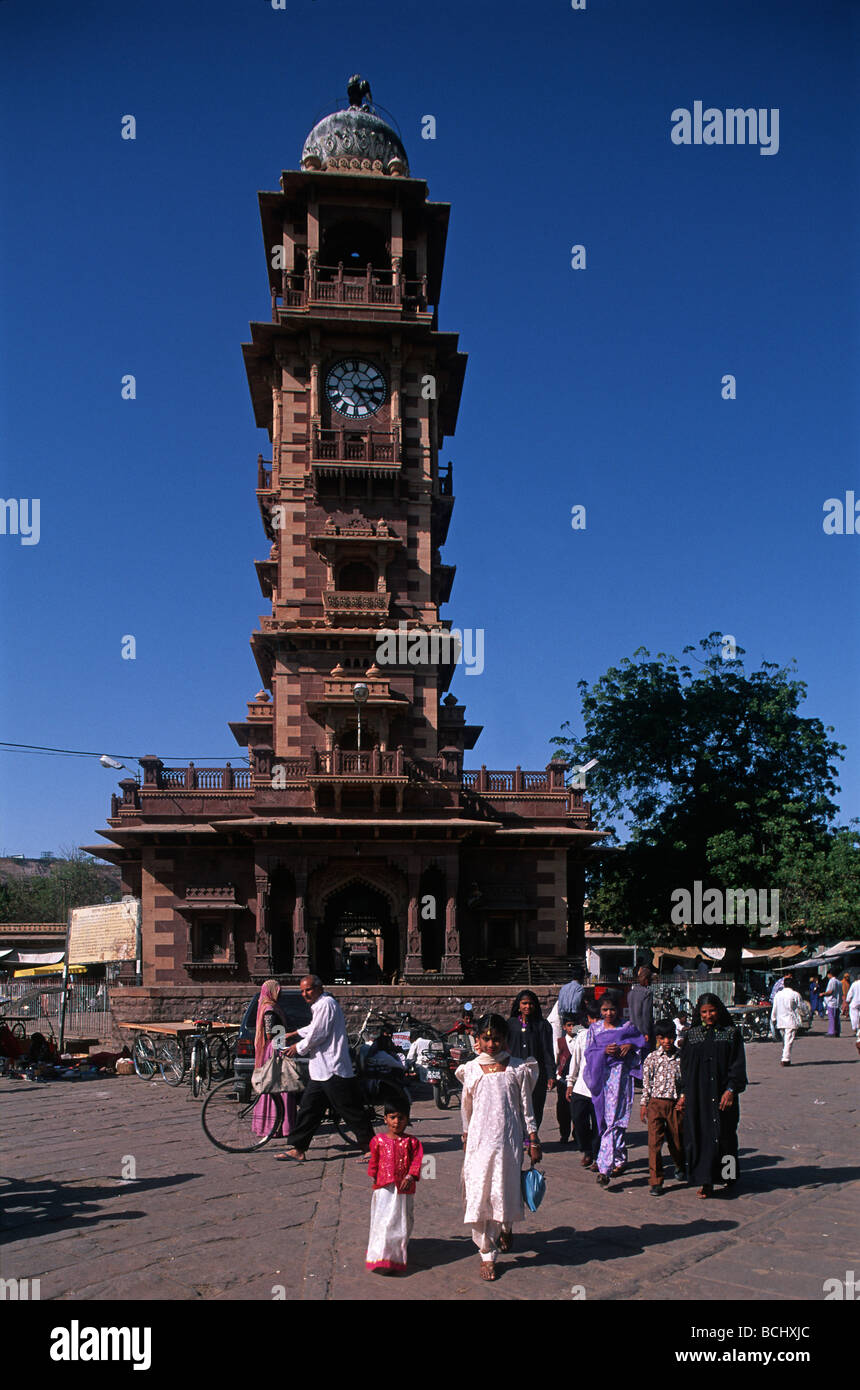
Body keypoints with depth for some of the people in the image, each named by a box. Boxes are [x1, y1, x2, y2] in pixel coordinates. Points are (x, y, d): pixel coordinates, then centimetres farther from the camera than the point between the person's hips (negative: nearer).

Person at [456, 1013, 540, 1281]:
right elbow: (466, 1109, 12)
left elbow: (526, 1108, 4)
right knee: (479, 1195, -2)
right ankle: (487, 1255, 10)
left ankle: (506, 1227, 41)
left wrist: (534, 1141, 3)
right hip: (480, 1140, 0)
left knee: (506, 1190, 7)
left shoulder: (518, 1068, -1)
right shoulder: (471, 1070, 1)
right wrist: (466, 1141, 17)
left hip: (508, 1140, 0)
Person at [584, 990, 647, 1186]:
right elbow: (588, 1052, 6)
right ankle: (621, 1160, 30)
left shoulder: (629, 1027, 6)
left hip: (620, 1076, -3)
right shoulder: (594, 1028, 11)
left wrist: (630, 1046, -8)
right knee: (611, 1119, 11)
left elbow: (644, 1044, 11)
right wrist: (604, 1051, -11)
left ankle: (604, 1168, -17)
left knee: (613, 1120, -12)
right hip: (601, 1076, 3)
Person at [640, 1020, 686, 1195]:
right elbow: (646, 1083, 4)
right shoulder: (651, 1058, 0)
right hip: (656, 1103, -1)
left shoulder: (682, 1057, 2)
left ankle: (680, 1168, 42)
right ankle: (655, 1181, -1)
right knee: (655, 1142, -7)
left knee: (677, 1140, 11)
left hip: (676, 1103, 1)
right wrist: (644, 1104, 3)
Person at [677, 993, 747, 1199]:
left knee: (723, 1134, 4)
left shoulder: (732, 1034, 2)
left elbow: (738, 1065, -3)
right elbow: (685, 1066, 10)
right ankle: (706, 1182, 3)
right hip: (698, 1094, 2)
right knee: (700, 1135, -2)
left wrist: (731, 1090, -14)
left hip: (722, 1094, -2)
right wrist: (683, 1094, 5)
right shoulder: (692, 1035, 8)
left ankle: (729, 1176, 24)